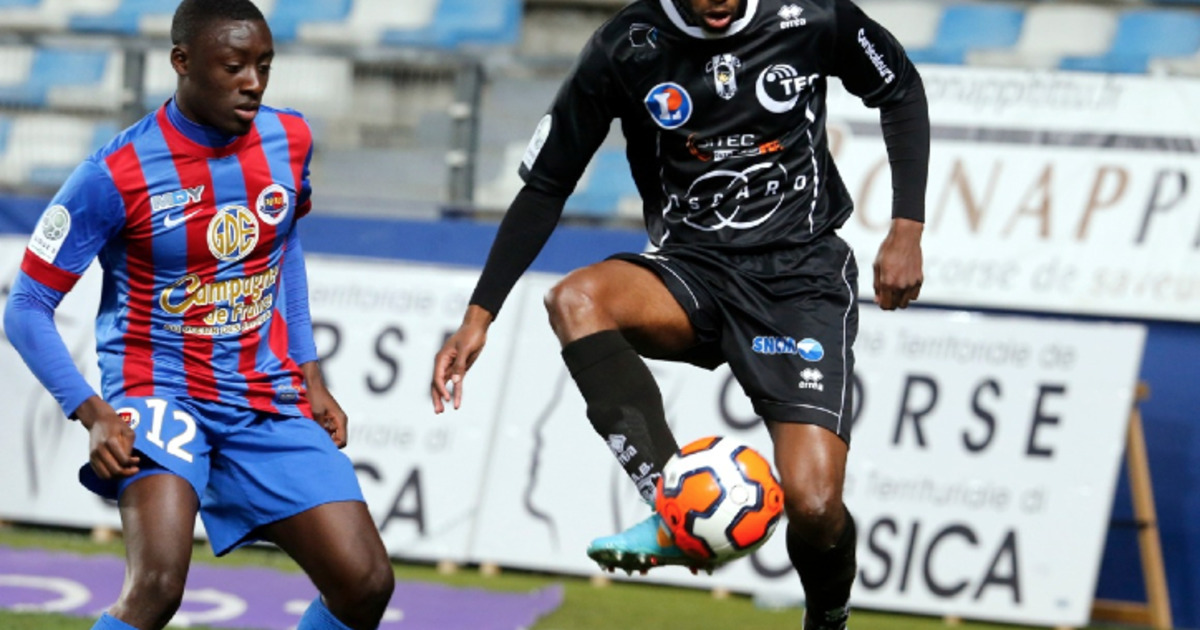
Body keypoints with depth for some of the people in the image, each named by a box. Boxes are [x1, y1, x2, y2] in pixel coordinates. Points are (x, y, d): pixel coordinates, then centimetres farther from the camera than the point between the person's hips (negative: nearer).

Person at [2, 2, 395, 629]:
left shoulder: (289, 140, 0)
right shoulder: (115, 175, -16)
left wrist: (309, 376, 16)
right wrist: (90, 412, -23)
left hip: (270, 400, 5)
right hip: (160, 389, -5)